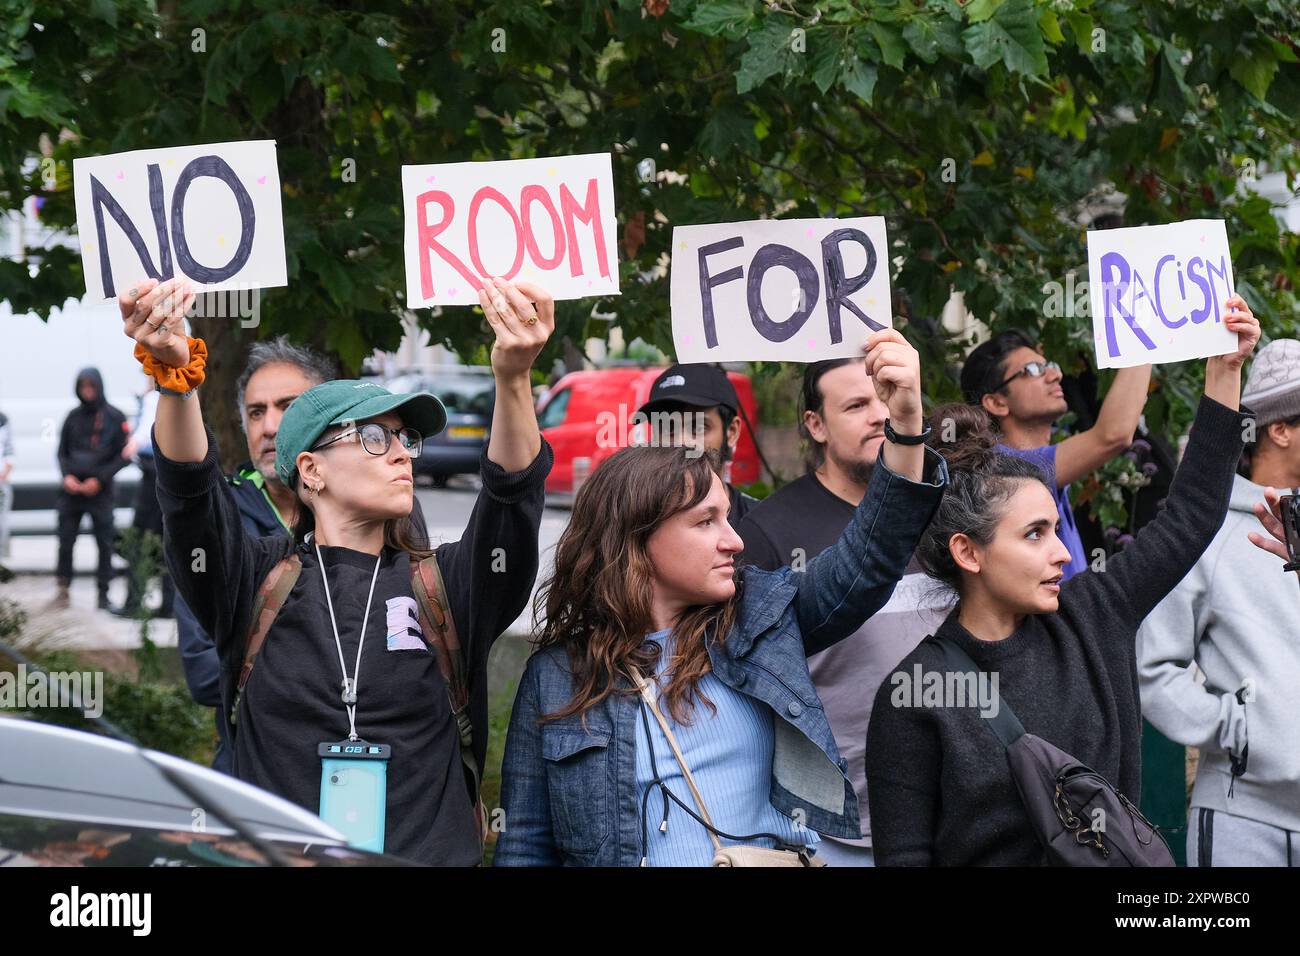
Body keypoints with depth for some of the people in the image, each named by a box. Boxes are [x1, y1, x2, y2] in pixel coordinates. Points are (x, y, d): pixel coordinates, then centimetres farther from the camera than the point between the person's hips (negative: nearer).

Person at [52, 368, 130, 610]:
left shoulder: (115, 418, -2)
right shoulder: (74, 417, 8)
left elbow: (123, 456, -3)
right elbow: (62, 452, 13)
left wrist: (99, 479, -12)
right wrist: (67, 475, -6)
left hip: (100, 491, -3)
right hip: (72, 490, 3)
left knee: (104, 542, 1)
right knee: (65, 539, 2)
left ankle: (103, 592, 8)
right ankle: (63, 590, 9)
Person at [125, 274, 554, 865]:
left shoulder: (444, 588, 6)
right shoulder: (255, 584, 4)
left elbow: (513, 492, -9)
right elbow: (190, 495, -12)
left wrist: (513, 378, -27)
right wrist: (173, 373, -28)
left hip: (435, 851, 1)